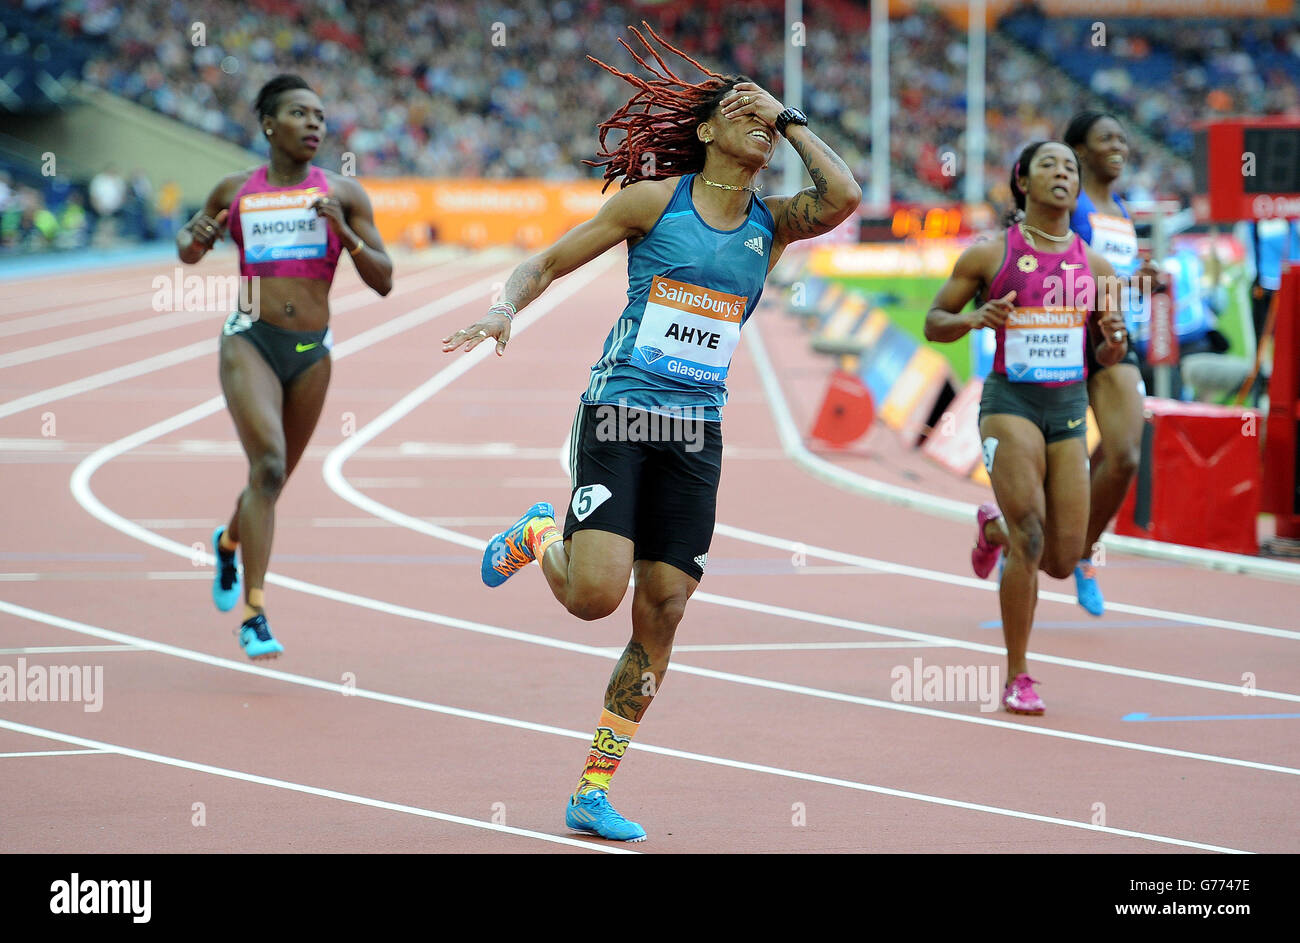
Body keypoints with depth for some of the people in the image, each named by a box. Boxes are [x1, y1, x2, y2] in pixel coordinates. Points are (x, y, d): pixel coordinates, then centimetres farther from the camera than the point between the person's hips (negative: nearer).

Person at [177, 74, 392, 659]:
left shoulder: (343, 194, 3)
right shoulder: (234, 192, 4)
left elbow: (383, 281, 1)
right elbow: (188, 250, 20)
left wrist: (344, 231, -15)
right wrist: (194, 238, -3)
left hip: (312, 351, 2)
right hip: (250, 342, -2)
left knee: (273, 479, 14)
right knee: (268, 467, -21)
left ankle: (229, 541, 50)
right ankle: (254, 615, -21)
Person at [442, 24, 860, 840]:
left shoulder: (773, 223, 8)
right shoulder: (654, 200, 0)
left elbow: (843, 197, -12)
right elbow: (547, 264, 5)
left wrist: (787, 118, -4)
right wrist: (506, 307, -14)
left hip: (696, 435, 4)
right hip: (618, 415, -4)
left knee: (662, 614, 0)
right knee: (596, 594, -20)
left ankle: (594, 793, 10)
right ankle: (538, 538, 17)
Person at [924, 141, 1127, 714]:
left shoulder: (1095, 268, 8)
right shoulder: (989, 255, 0)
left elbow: (1105, 356, 17)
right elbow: (933, 323, 6)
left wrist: (1113, 342, -7)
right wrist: (974, 319, -14)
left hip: (1070, 408, 4)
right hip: (1010, 401, -4)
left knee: (1061, 561, 1)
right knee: (1031, 537, -19)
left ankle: (995, 528, 37)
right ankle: (1017, 679, -6)